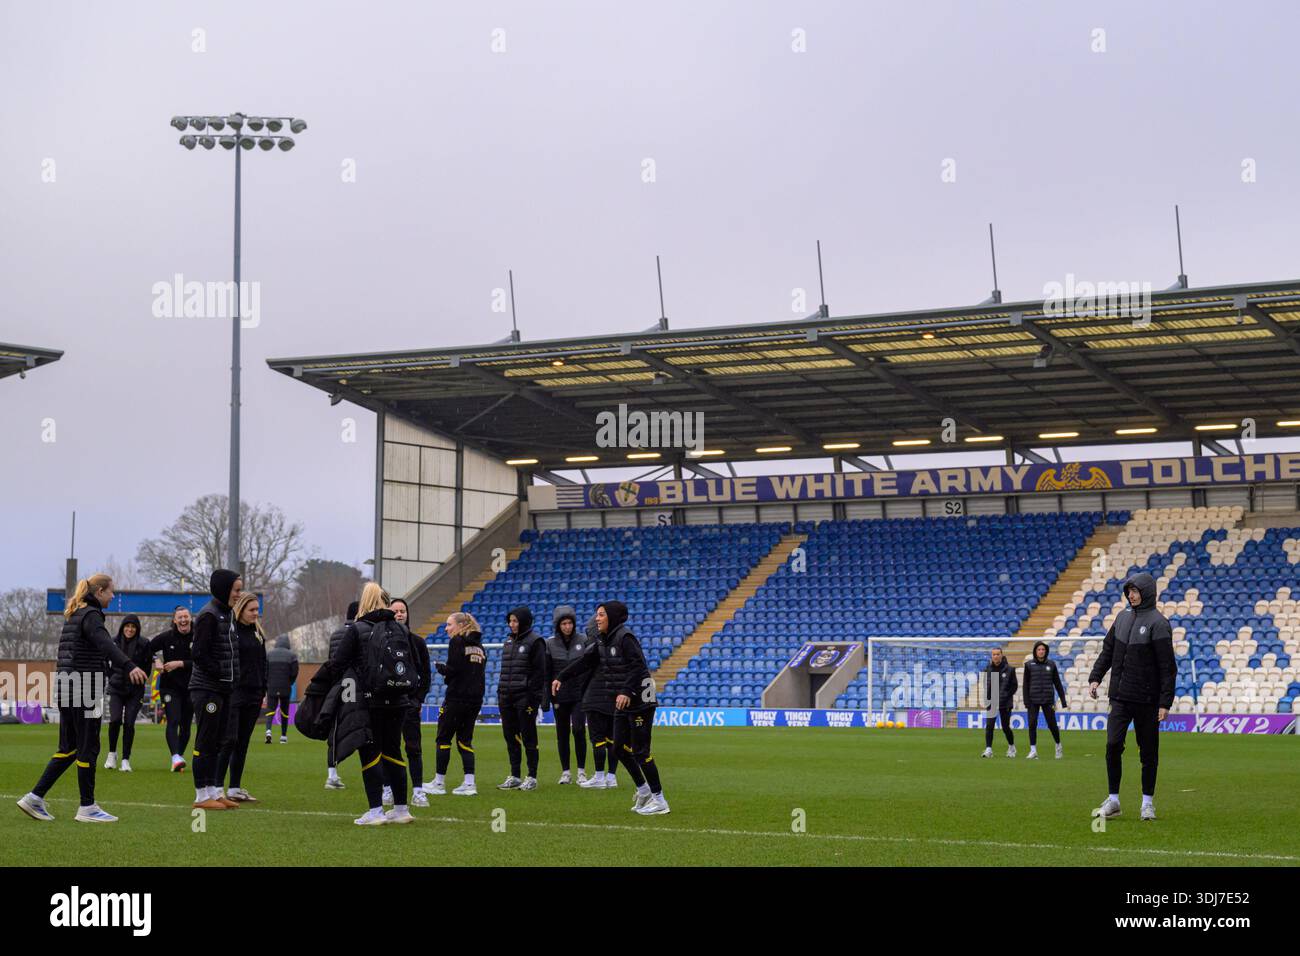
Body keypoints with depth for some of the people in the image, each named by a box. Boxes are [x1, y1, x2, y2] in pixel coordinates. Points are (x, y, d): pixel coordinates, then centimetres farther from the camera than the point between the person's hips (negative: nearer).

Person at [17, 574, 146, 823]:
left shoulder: (74, 615, 17)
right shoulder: (91, 615, -12)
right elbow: (105, 644, -31)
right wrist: (128, 666, -46)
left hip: (66, 690, 10)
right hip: (85, 693, -10)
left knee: (69, 748, 13)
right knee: (88, 748, -2)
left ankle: (34, 798, 9)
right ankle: (87, 808, 4)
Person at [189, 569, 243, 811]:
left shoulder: (226, 614, 15)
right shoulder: (208, 616, -14)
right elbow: (199, 653, -19)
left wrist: (231, 679, 9)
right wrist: (219, 674, -16)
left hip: (222, 690, 9)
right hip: (207, 689, -9)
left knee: (217, 742, 12)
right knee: (205, 742, -4)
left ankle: (214, 791, 18)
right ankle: (202, 795, 0)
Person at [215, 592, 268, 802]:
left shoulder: (258, 633, 15)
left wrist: (264, 691, 14)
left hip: (253, 696, 7)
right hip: (233, 693, -7)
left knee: (243, 742, 8)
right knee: (228, 740, -10)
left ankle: (235, 788, 13)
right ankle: (217, 787, -6)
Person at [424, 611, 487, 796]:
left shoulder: (457, 642, -8)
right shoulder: (478, 645, 15)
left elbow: (453, 669, -17)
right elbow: (480, 671, 14)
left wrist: (440, 667, 3)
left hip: (457, 697, -7)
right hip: (475, 699, 7)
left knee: (443, 738, 3)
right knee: (465, 739, 11)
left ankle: (439, 782, 6)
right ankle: (469, 784, 3)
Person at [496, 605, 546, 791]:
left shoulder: (535, 641, -7)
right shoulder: (509, 641, 16)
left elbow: (539, 671, -11)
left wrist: (533, 696, -16)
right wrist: (500, 692, 13)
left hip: (525, 697, -7)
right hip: (507, 698, 7)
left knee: (528, 737, -2)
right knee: (511, 737, 8)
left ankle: (532, 777, 3)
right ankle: (514, 777, 15)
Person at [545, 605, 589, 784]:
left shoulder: (583, 640, 0)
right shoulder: (550, 643, 1)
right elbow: (546, 672, 2)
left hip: (580, 694, -1)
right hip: (560, 696, 1)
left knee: (578, 729, -10)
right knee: (562, 733, 6)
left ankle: (581, 771, -2)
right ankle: (565, 772, 14)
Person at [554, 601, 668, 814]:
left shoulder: (625, 637, -15)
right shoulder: (603, 642, 12)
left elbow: (638, 666, -22)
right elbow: (584, 662, 16)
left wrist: (626, 691, -30)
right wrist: (561, 678, 10)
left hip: (639, 702, -9)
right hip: (623, 704, 9)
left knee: (640, 751, -7)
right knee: (619, 749, 10)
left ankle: (659, 800, 0)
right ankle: (643, 791, 24)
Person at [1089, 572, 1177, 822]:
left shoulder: (1158, 623, -10)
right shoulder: (1122, 617, 9)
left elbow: (1167, 667, -12)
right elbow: (1107, 650, 17)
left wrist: (1165, 702, -15)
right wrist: (1095, 677, 5)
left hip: (1146, 700, -4)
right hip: (1120, 696, 4)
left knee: (1148, 751, 5)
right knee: (1113, 746, -5)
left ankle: (1148, 802, 16)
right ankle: (1113, 800, 4)